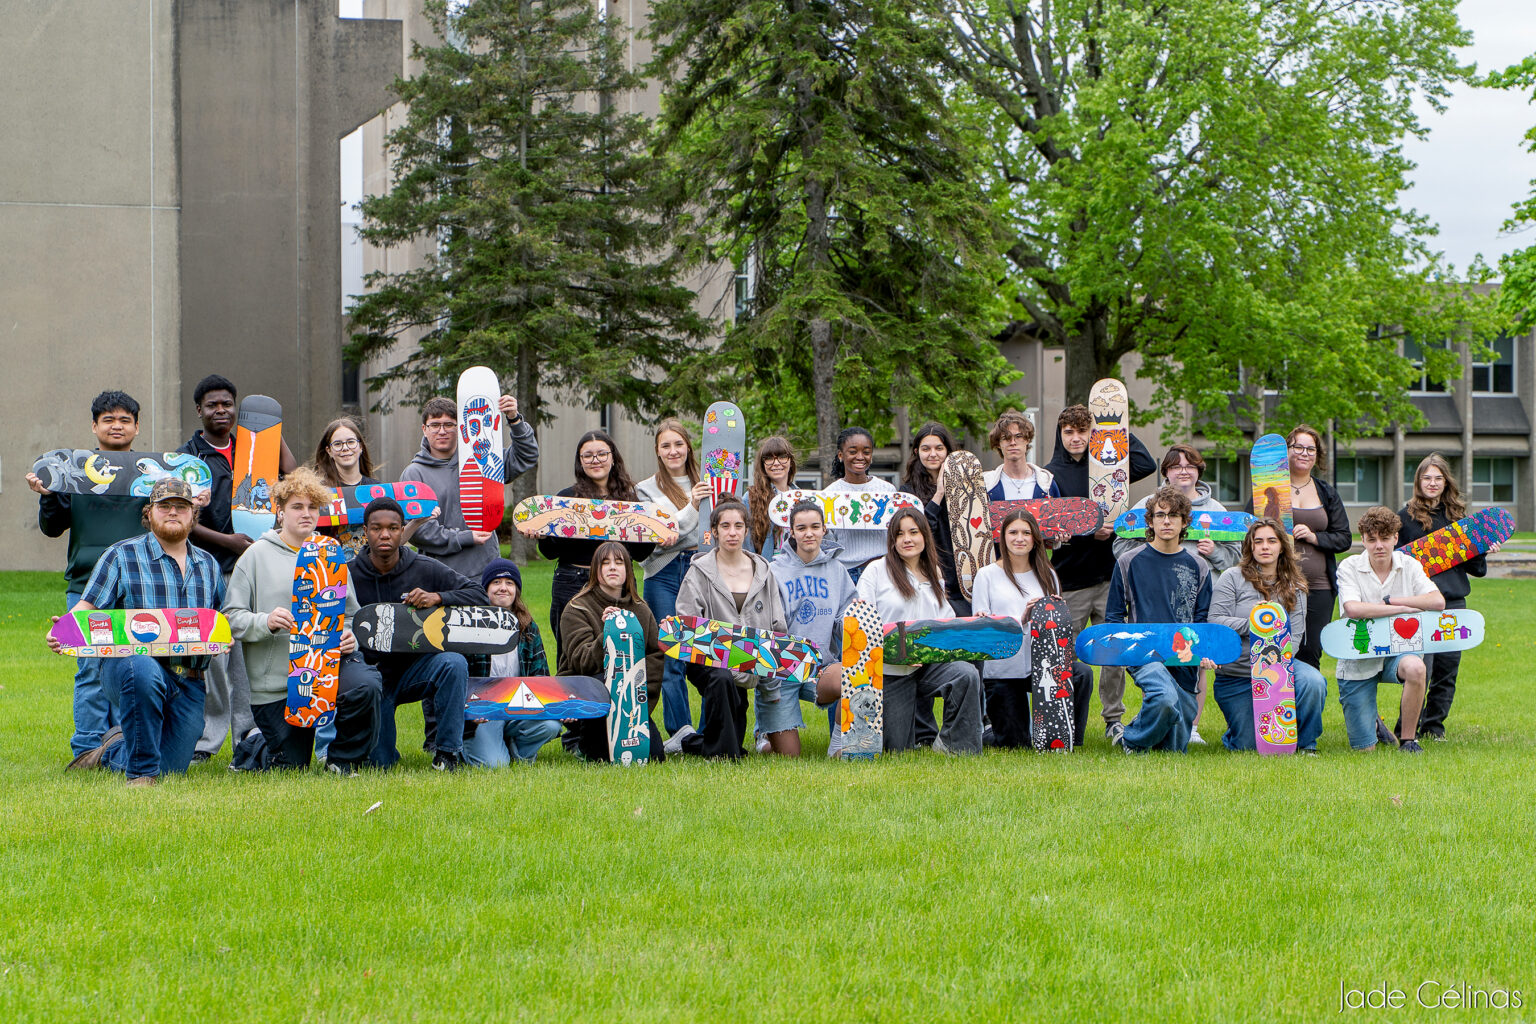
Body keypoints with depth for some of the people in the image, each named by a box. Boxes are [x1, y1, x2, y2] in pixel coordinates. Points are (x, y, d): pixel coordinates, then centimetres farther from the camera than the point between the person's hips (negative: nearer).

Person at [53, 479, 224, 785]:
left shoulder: (208, 565, 16)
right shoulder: (121, 556, 3)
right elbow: (86, 608, -4)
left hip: (190, 684, 4)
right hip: (127, 665, -4)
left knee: (171, 767, 0)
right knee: (142, 671, -42)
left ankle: (111, 752, 36)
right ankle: (141, 772, -23)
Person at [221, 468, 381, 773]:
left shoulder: (331, 554, 13)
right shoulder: (257, 555, 2)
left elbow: (351, 613, 16)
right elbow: (232, 617, -3)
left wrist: (350, 637, -6)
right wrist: (266, 622, -23)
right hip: (273, 678, -2)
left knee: (365, 686, -32)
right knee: (288, 767, -2)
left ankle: (342, 760, -4)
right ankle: (251, 746, 36)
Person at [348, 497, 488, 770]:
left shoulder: (426, 569, -4)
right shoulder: (347, 576, -5)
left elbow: (479, 595, -6)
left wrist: (438, 598, -25)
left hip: (416, 666, 1)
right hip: (372, 672, -1)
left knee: (454, 663, -33)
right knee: (377, 763, -17)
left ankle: (447, 748, -17)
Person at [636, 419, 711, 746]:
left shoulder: (704, 483, 17)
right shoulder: (648, 490, 7)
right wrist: (690, 507, -15)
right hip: (664, 574, -2)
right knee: (670, 656, -7)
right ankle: (681, 729, -4)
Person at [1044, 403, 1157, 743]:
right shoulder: (1051, 475, 0)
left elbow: (1146, 465, 1)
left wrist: (1121, 433, 5)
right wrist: (1089, 533, -19)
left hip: (1108, 575, 3)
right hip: (1070, 579, -3)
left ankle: (1114, 720, 10)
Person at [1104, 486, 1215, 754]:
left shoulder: (1198, 568, 11)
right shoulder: (1129, 563, 4)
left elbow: (1203, 620, 11)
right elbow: (1113, 616, 6)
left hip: (1185, 659, 3)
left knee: (1176, 746, 2)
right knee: (1165, 697, -35)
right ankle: (1133, 740, -7)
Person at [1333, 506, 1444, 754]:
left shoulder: (1409, 566, 1)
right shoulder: (1349, 567, -7)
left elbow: (1438, 602, -14)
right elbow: (1353, 609, -25)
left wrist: (1390, 600, -17)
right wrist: (1402, 608, -21)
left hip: (1396, 651, 2)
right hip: (1359, 658, -2)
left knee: (1415, 667, -38)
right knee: (1365, 749, -6)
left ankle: (1409, 738, -15)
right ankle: (1372, 725, 35)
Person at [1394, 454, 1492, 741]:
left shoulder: (1457, 516, 15)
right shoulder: (1405, 517, 4)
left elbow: (1473, 567, 20)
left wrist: (1483, 552, 1)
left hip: (1454, 602, 4)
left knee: (1448, 665, 3)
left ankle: (1434, 724, 17)